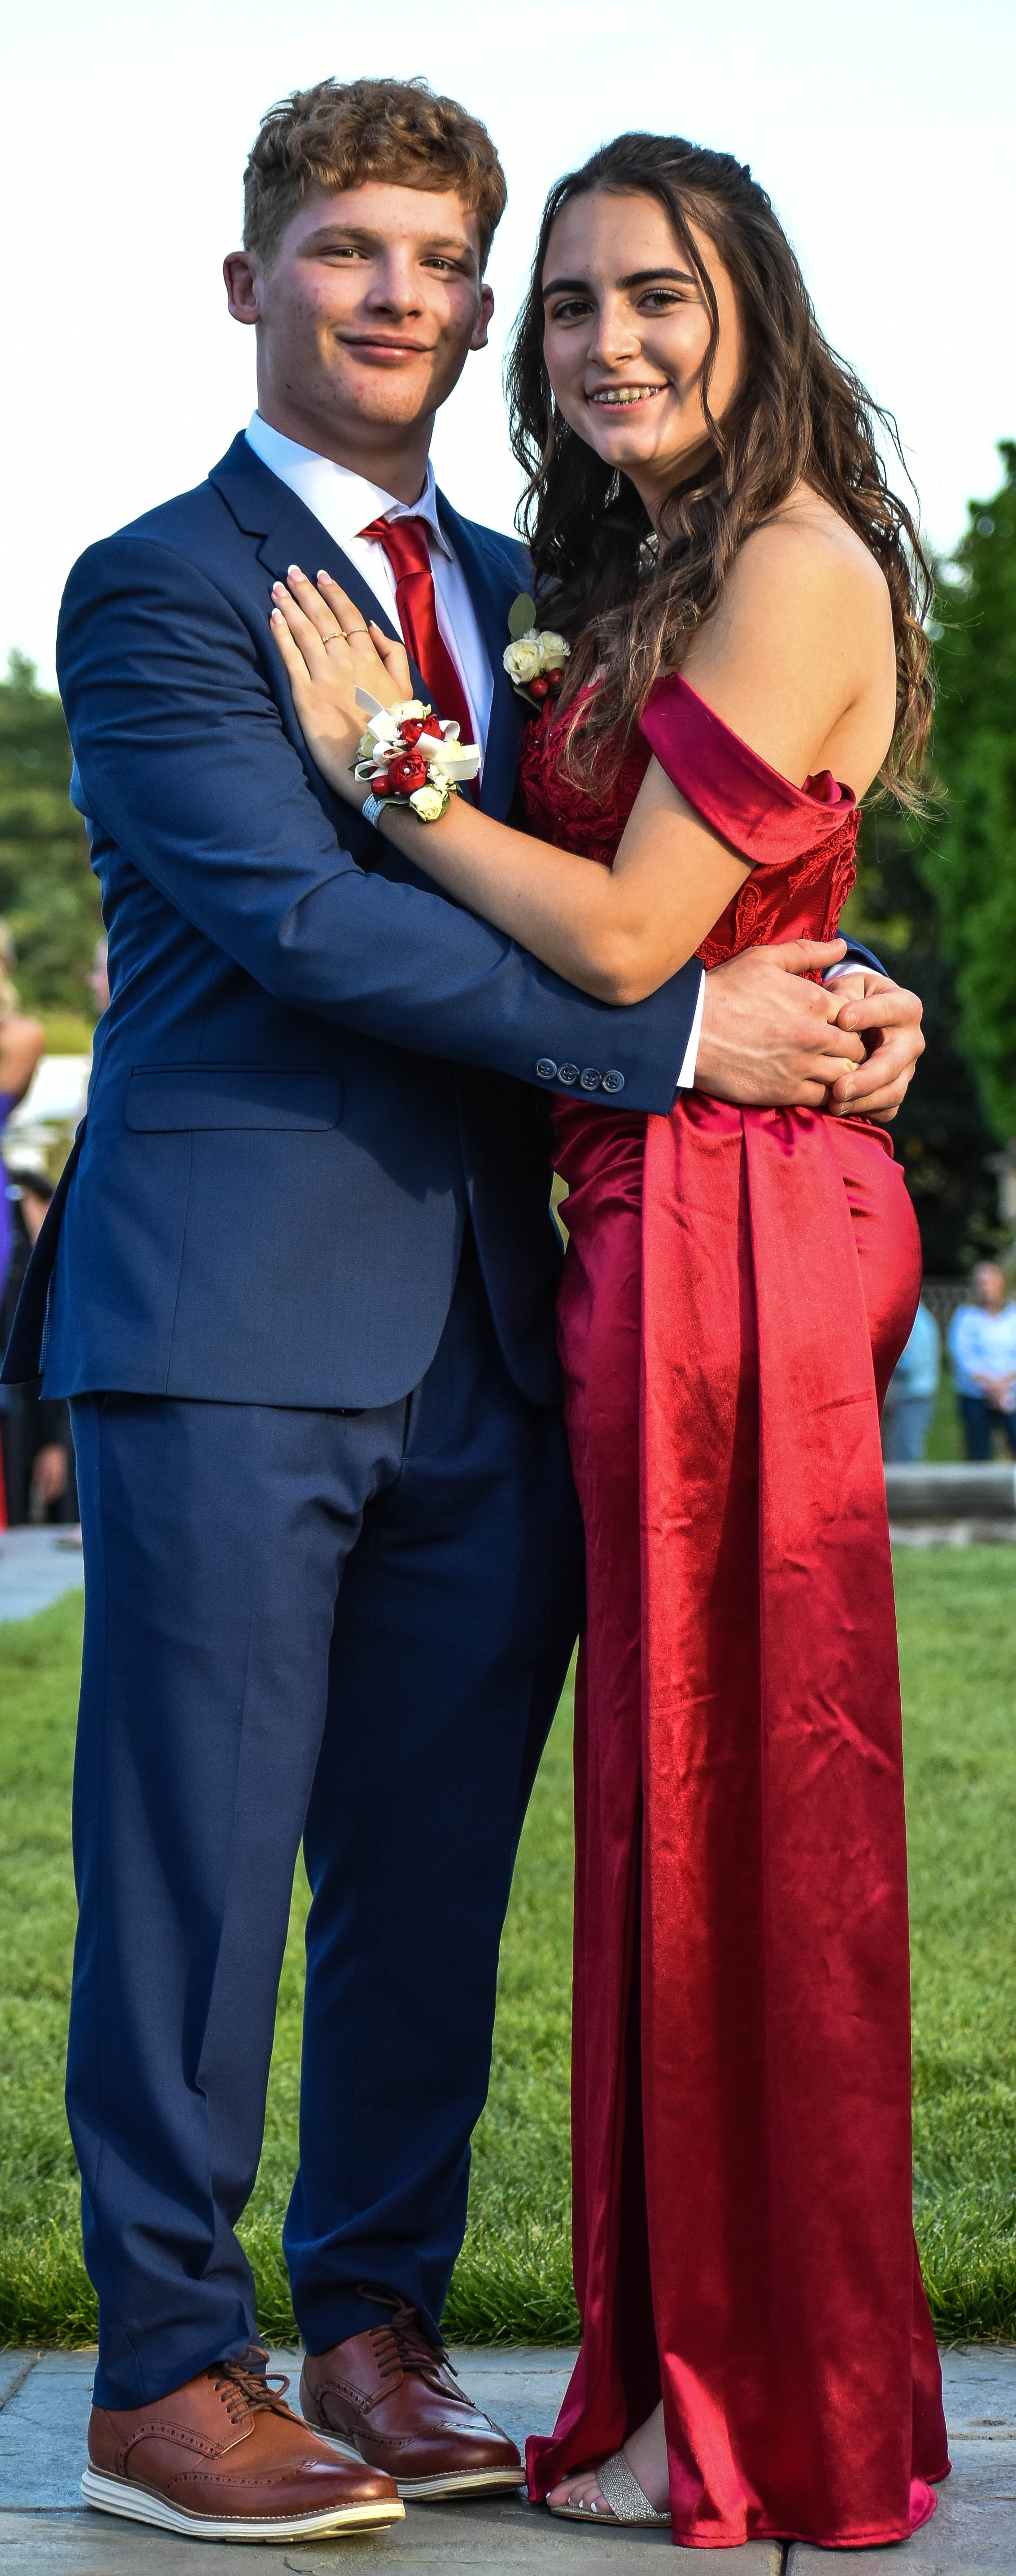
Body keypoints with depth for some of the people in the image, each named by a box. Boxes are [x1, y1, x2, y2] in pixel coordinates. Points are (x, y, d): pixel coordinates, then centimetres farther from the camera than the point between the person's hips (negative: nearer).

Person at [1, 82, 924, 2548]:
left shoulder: (520, 591, 20)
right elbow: (303, 915, -13)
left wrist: (831, 994, -3)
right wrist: (676, 1028, -17)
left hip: (488, 1342, 6)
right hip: (235, 1324, -6)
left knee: (434, 1874, 10)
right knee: (198, 1858, -1)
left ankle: (376, 2330, 21)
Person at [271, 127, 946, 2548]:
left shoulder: (793, 571, -11)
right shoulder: (638, 583, 20)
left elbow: (628, 936, -15)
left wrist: (389, 771, -7)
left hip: (732, 1226, -10)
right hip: (647, 1218, 10)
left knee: (741, 1800, -2)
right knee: (691, 1793, 12)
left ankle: (776, 2422, 10)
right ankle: (708, 2380, 22)